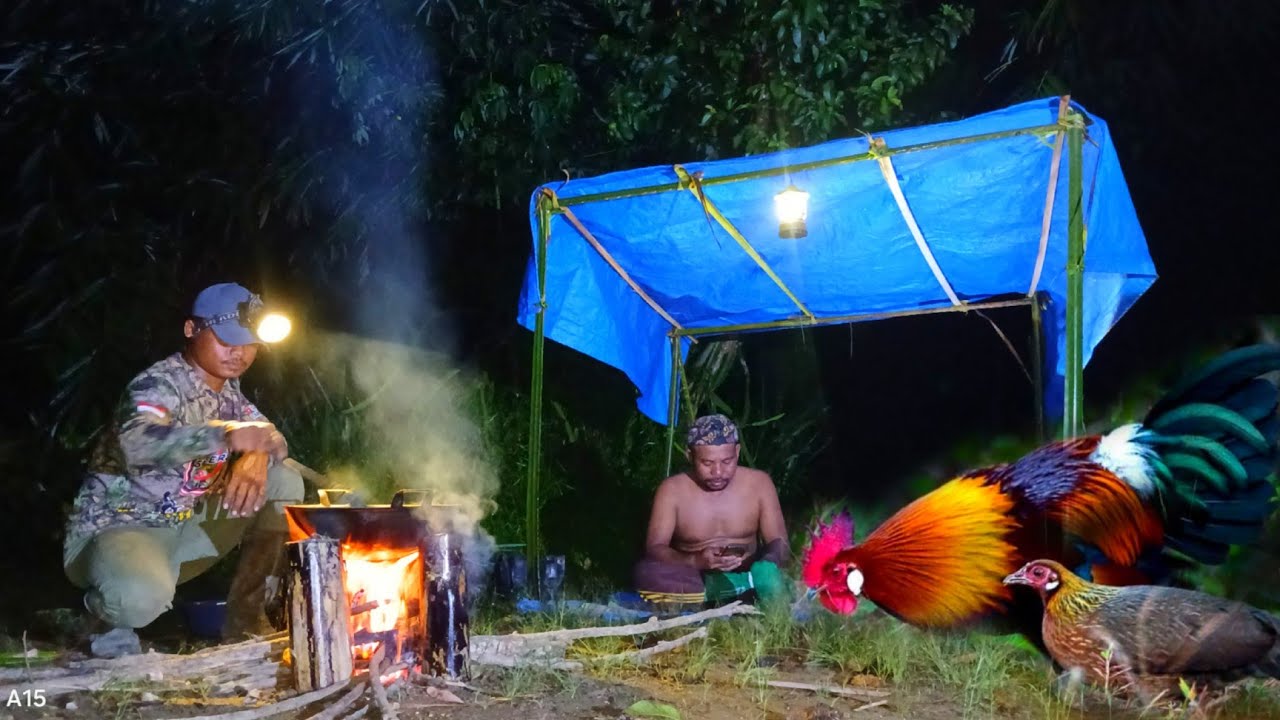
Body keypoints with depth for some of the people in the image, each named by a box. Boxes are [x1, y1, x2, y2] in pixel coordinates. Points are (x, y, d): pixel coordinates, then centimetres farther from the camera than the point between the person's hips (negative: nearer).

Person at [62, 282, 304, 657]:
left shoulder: (228, 389, 7)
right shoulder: (159, 383, -20)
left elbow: (273, 440, 6)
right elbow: (136, 445, -41)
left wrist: (256, 456, -19)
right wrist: (224, 433, -54)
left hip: (182, 528, 8)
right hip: (116, 528, -8)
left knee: (284, 482, -2)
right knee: (142, 597, -41)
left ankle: (246, 615, 3)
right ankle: (110, 613, -1)